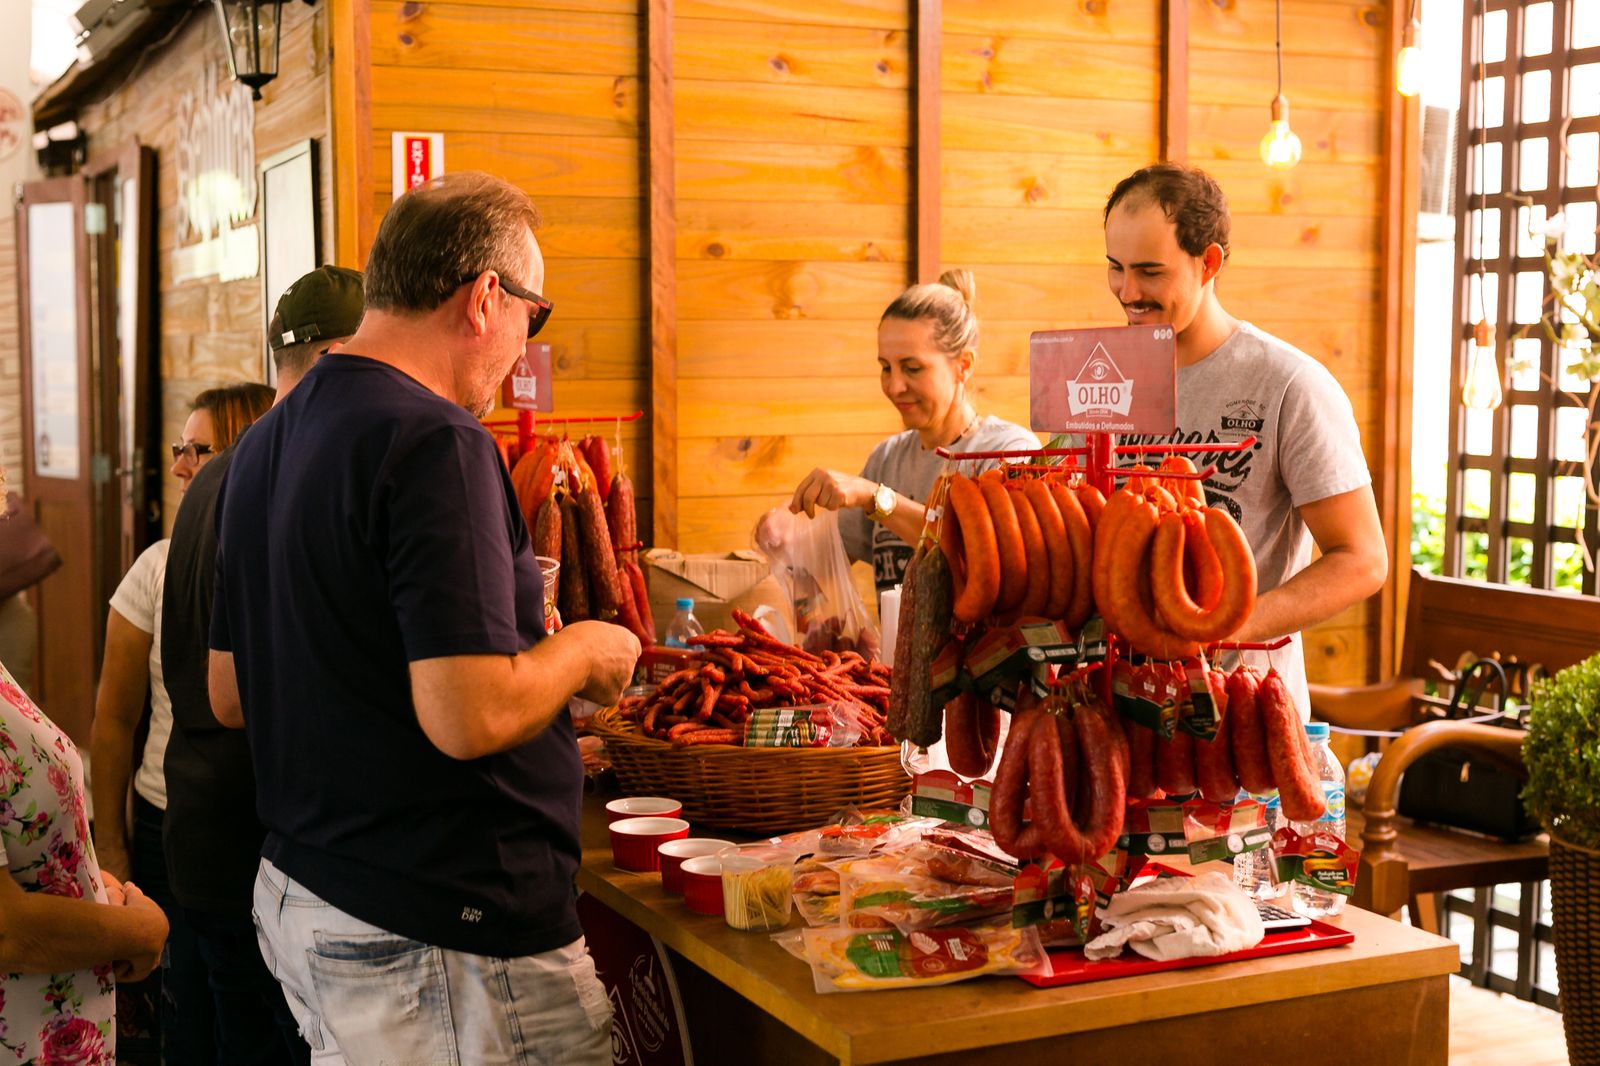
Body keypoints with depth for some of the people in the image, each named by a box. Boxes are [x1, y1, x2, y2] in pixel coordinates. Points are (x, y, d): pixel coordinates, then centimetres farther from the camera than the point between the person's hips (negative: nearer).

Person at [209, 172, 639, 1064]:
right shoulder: (437, 444, -19)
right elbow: (471, 717, -26)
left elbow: (230, 696, 16)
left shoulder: (264, 446, 9)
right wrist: (584, 653, -7)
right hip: (444, 939, -9)